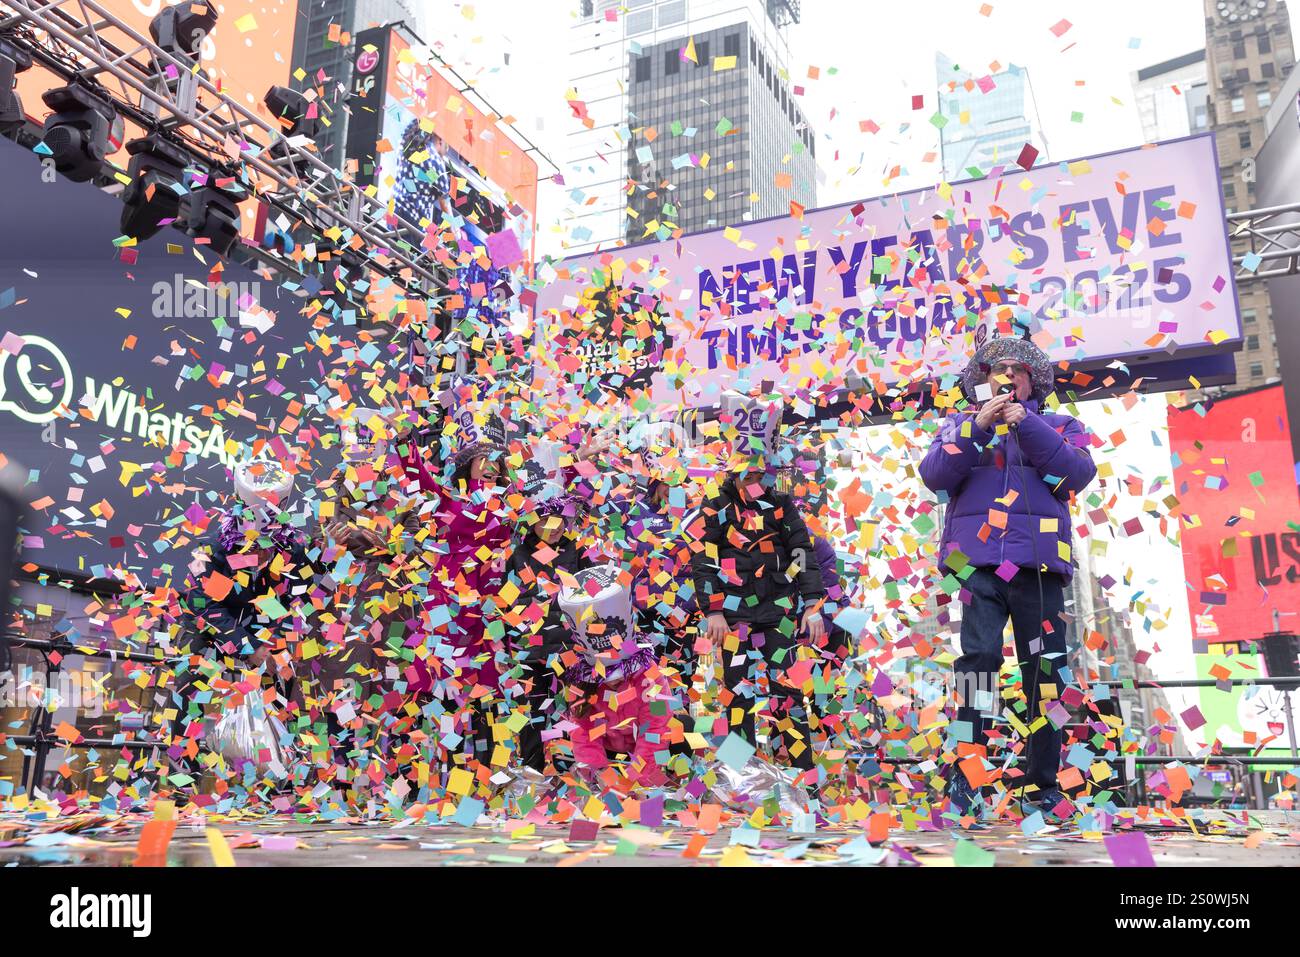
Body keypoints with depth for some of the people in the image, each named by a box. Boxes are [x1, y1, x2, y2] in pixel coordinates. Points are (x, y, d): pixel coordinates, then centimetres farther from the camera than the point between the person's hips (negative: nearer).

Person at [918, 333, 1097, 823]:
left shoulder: (1059, 426, 19)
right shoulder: (961, 424, 19)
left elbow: (1077, 474, -1)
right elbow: (935, 475, 0)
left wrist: (1026, 424, -8)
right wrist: (980, 426, -10)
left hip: (1039, 564, 1)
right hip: (977, 561, -1)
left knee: (1046, 671, 1)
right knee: (980, 654, -18)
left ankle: (1042, 787, 11)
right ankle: (965, 773, -14)